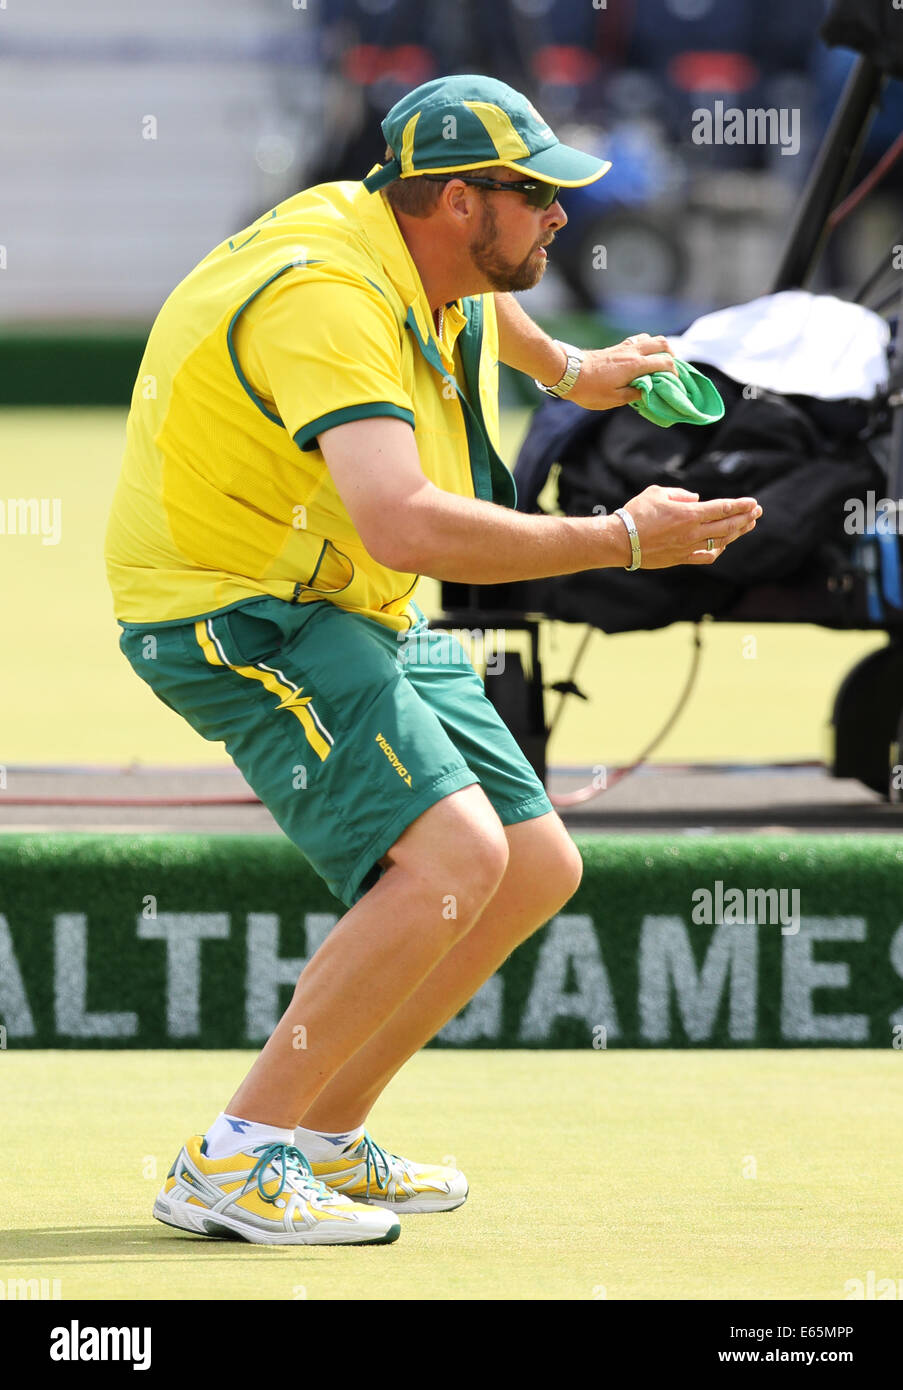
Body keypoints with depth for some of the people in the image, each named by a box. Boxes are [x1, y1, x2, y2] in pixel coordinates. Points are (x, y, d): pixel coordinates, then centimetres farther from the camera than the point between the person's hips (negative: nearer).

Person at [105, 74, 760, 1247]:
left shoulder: (433, 264, 1)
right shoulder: (324, 298, -29)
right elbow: (406, 527, -42)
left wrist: (567, 369, 47)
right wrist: (621, 541, -34)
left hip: (359, 619, 10)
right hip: (238, 620, -10)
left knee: (537, 868, 11)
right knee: (452, 853, -27)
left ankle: (323, 1138, 20)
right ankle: (231, 1169, -20)